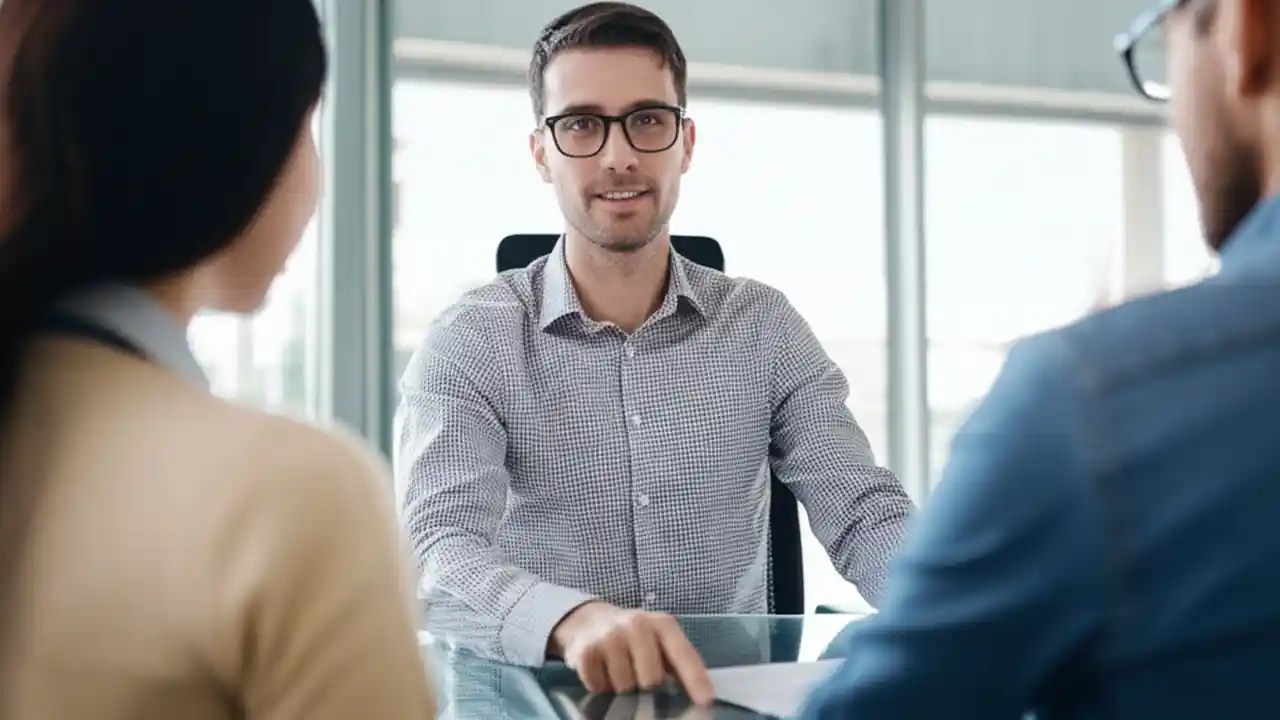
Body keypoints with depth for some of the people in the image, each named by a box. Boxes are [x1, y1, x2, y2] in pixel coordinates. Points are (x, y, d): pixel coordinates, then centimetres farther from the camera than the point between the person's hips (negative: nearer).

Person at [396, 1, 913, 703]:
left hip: (732, 695, 4)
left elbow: (865, 517, -1)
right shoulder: (471, 344, -4)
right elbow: (439, 555, -18)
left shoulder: (765, 328, 6)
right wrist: (574, 618, -40)